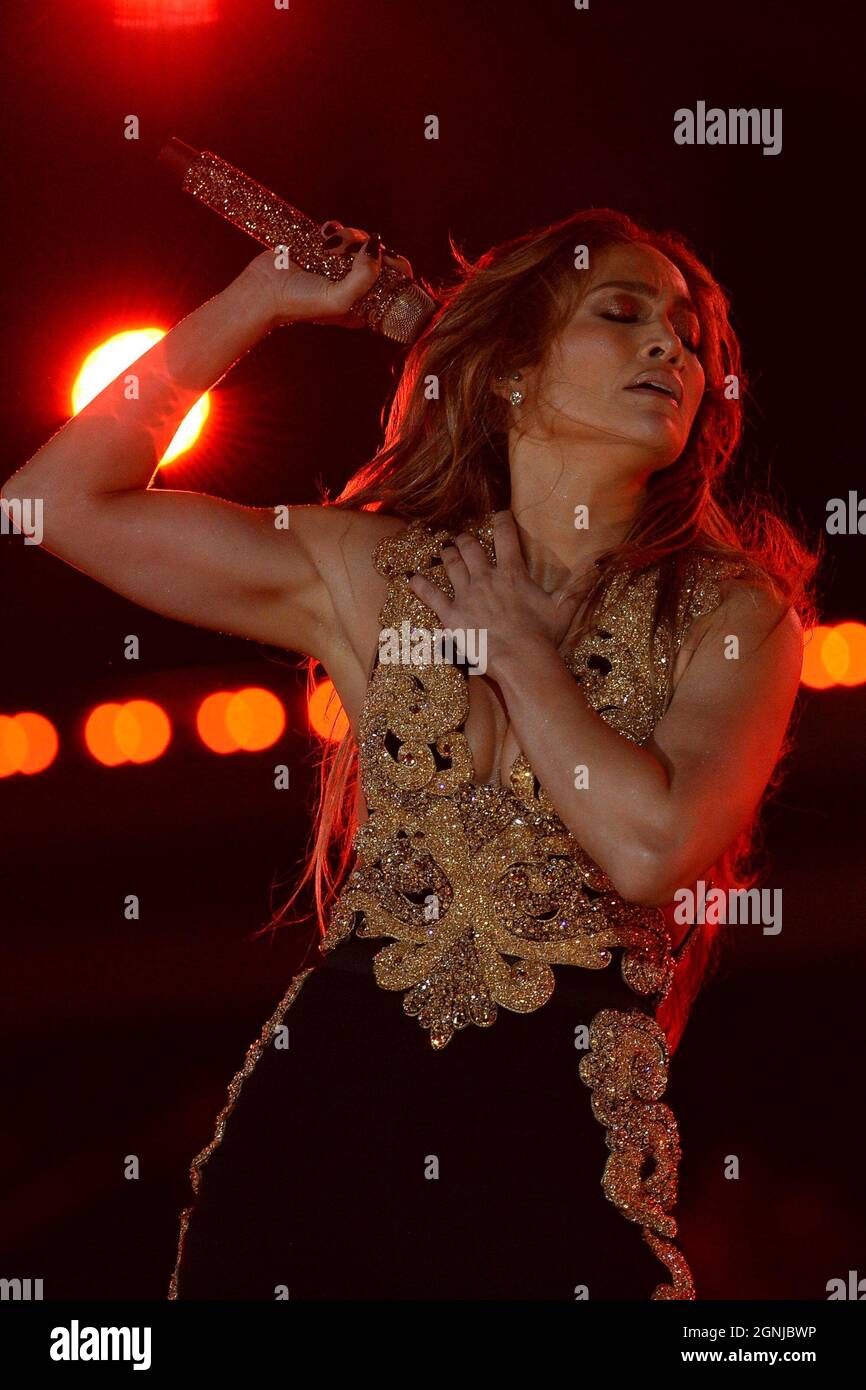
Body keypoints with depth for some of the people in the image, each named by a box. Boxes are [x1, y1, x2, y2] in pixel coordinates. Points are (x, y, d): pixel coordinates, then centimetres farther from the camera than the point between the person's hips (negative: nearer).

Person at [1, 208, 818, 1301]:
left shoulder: (733, 616, 2)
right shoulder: (367, 573, 7)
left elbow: (650, 850, -16)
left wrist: (518, 647, -2)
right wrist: (262, 298, 8)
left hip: (563, 1149, -2)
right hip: (325, 1105, 2)